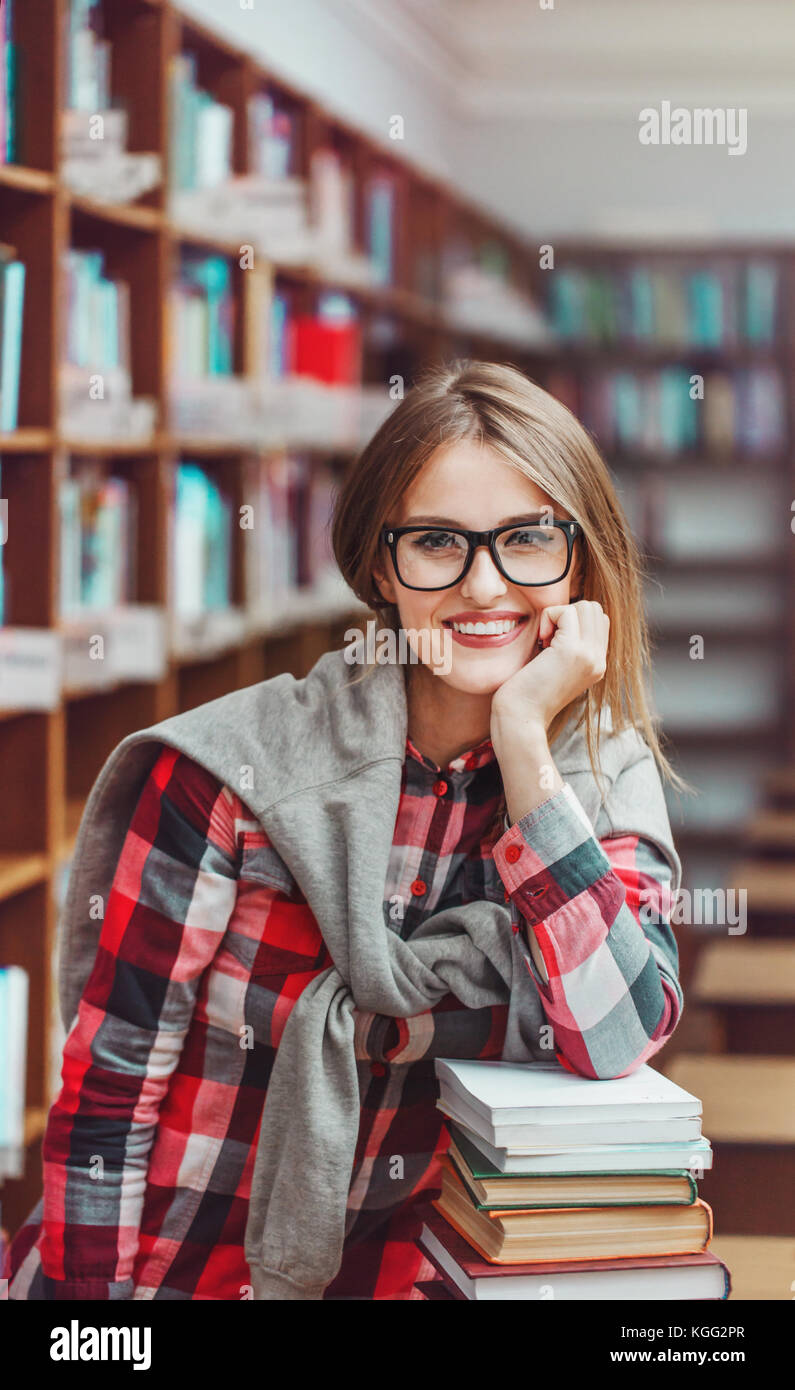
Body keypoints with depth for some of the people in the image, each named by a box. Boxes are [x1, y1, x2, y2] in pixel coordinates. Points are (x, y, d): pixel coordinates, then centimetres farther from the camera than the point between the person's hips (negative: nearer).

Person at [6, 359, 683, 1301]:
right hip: (175, 1269, -1)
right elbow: (106, 1101, -8)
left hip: (404, 1273, 2)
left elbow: (615, 1038, -15)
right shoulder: (230, 772, -11)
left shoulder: (612, 780, 0)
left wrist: (525, 744, -16)